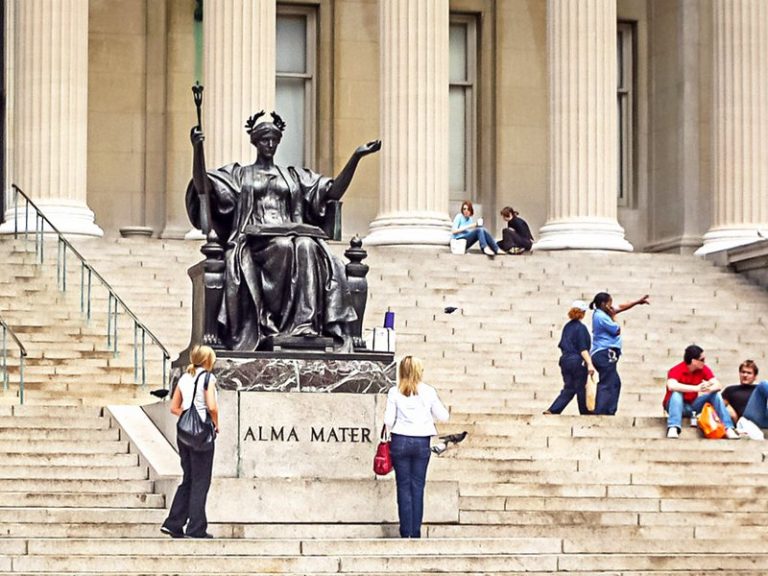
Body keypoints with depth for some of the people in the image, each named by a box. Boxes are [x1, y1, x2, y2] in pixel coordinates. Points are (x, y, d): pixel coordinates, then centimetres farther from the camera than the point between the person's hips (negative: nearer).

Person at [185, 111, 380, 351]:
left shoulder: (295, 177, 28)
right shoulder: (239, 174, 22)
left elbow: (334, 192, 20)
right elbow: (202, 187, 6)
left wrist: (356, 157, 12)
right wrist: (198, 150, -9)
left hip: (294, 235, 2)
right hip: (254, 239, -2)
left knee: (307, 248, -35)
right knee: (284, 247, -38)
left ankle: (306, 324, -43)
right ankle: (269, 326, -45)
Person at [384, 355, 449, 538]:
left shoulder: (394, 392, -4)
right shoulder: (428, 392, -2)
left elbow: (388, 420, -5)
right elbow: (443, 417, 2)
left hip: (400, 441, 0)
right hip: (422, 442, 0)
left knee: (404, 487, 5)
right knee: (418, 487, 6)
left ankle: (406, 532, 3)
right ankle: (416, 532, 4)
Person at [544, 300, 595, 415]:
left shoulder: (567, 326, 10)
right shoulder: (581, 328, -12)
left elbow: (562, 345, 17)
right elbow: (583, 349, -19)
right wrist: (589, 364, -22)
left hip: (565, 360, 7)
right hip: (577, 361, -7)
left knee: (568, 389, 6)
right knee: (581, 389, 6)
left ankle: (552, 410, -8)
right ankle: (585, 412, 16)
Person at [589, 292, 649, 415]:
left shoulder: (601, 313, 15)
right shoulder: (601, 316, -16)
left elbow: (621, 307, 24)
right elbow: (617, 331, -10)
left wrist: (638, 301, 27)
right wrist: (613, 316, 1)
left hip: (603, 355, 11)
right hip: (605, 354, -11)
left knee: (615, 383, 16)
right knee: (607, 385, -12)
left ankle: (609, 412, 15)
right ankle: (600, 413, -17)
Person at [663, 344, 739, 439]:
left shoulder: (704, 369, -6)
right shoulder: (676, 370, -22)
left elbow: (718, 385, -15)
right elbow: (671, 386, -43)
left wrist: (709, 389, -41)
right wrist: (696, 388, -48)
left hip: (693, 406, 5)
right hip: (677, 405, -5)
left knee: (716, 394, -13)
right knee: (677, 393, -34)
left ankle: (728, 428, -21)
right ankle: (673, 429, -50)